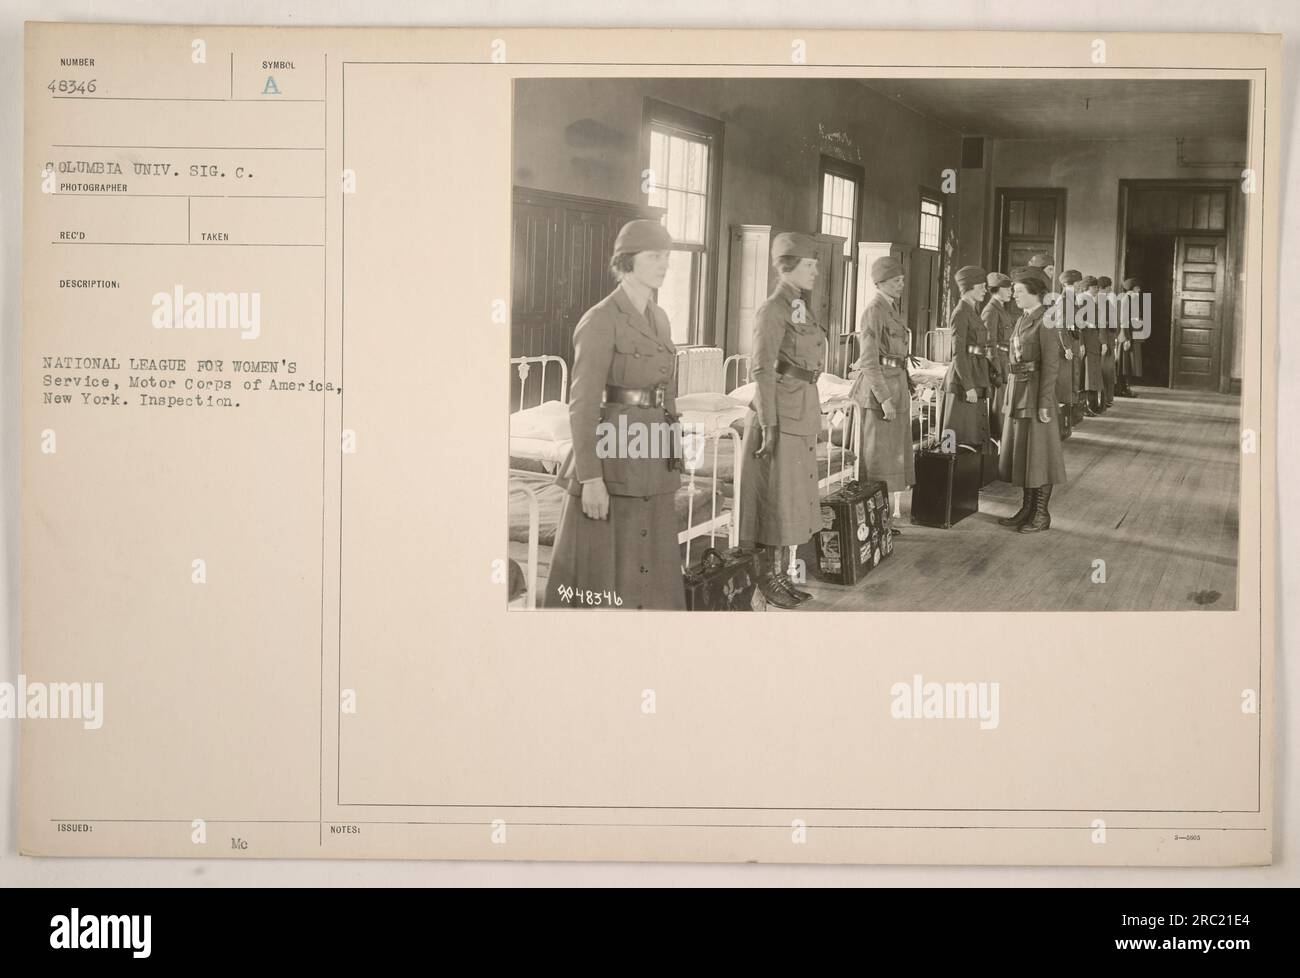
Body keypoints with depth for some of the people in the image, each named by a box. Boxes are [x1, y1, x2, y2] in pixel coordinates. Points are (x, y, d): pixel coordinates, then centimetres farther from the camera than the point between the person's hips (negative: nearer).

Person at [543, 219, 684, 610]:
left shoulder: (659, 319, 13)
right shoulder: (599, 321, -13)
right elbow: (582, 405, -15)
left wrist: (671, 466, 19)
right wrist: (591, 479, -20)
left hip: (651, 462, 8)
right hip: (612, 459, -8)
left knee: (649, 570, 12)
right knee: (601, 572, -2)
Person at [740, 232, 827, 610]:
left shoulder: (801, 308, 14)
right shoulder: (772, 310, -13)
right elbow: (762, 372, -17)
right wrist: (769, 426, -20)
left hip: (804, 414, 9)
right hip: (782, 414, -9)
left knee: (793, 498, 13)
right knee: (775, 499, -2)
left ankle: (780, 574, 21)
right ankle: (768, 579, 7)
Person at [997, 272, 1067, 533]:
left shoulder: (1045, 321, -12)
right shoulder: (1022, 320, 13)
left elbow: (1051, 364, -16)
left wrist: (1044, 402, -20)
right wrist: (1010, 394, 15)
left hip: (1036, 390, -9)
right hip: (1017, 388, 9)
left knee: (1038, 452, -2)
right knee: (1019, 450, 12)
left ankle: (1042, 514, 6)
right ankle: (1027, 509, 21)